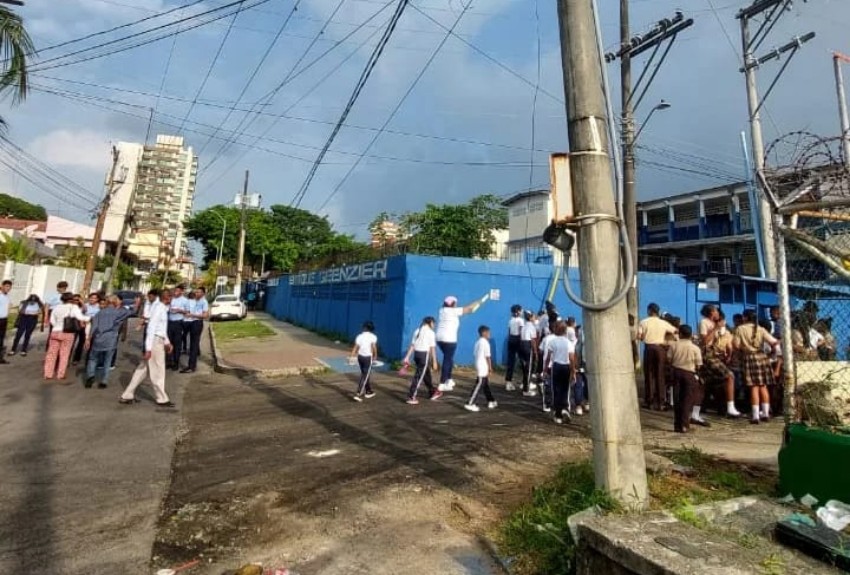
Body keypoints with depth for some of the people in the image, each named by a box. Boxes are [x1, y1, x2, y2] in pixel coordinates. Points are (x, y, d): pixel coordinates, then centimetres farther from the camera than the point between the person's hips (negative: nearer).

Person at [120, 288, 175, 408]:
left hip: (159, 341, 9)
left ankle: (127, 396, 22)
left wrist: (167, 342, 23)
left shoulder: (163, 308, 12)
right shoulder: (158, 308, -17)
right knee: (158, 372, 2)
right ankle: (162, 399, 13)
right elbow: (151, 327, -21)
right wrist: (148, 348, -23)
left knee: (143, 370, 15)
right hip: (155, 342, -9)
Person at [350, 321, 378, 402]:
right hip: (368, 357, -5)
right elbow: (374, 348, -13)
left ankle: (369, 391, 33)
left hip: (360, 356, 5)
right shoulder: (373, 336, -6)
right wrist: (375, 356, 1)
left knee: (364, 374, 20)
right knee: (365, 376, 0)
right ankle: (358, 394, -8)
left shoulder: (359, 336, 7)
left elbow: (355, 348, -1)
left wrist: (352, 357, -2)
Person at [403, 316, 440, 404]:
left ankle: (432, 392, 35)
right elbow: (432, 348, -7)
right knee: (419, 376, -3)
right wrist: (434, 362, -5)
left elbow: (412, 345, 10)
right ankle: (411, 397, -4)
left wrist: (407, 357, 10)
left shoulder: (417, 331, 14)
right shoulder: (431, 332, -4)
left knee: (426, 373, 21)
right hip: (424, 354, -7)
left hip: (416, 353, 7)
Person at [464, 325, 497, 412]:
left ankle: (491, 402, 28)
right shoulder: (485, 343, -13)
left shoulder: (477, 343, 13)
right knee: (478, 386, -7)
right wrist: (490, 368, -6)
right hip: (483, 369, -9)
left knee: (486, 385, 17)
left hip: (479, 368, 9)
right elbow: (488, 357, -13)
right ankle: (470, 404, -9)